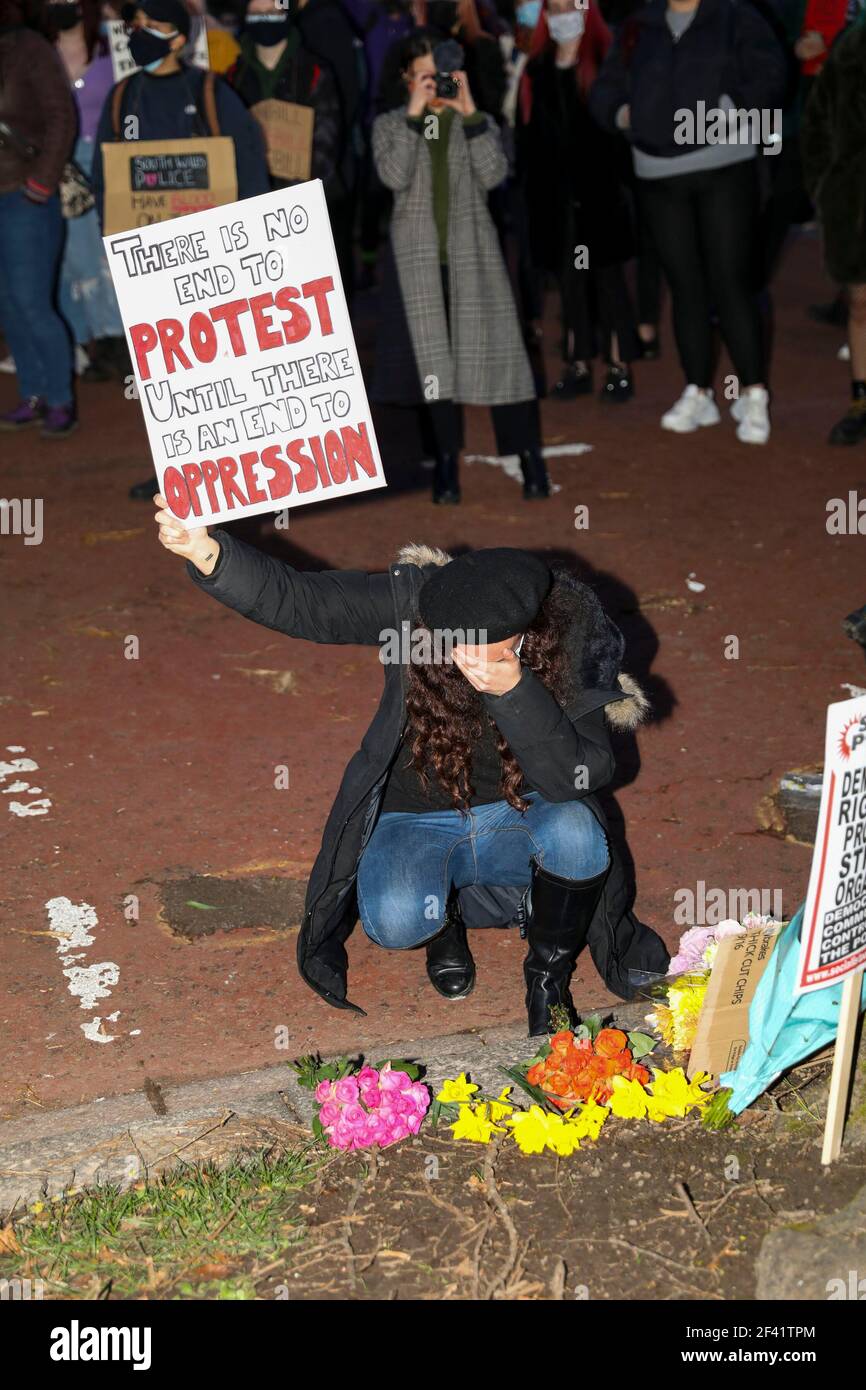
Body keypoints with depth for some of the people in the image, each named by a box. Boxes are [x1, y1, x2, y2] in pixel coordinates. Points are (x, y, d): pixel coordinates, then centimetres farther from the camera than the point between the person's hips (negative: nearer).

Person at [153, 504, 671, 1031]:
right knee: (395, 920, -31)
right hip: (419, 824, 0)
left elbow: (573, 779, -26)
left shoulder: (573, 639, -21)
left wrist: (516, 691, -39)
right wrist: (208, 553, -46)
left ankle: (549, 976, -4)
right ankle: (448, 917, 10)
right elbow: (296, 599, -29)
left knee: (575, 832, -34)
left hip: (523, 816, 0)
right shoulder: (412, 602, -21)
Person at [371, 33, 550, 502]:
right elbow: (394, 176, -11)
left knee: (494, 350, -5)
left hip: (472, 251, 0)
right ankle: (447, 463, 7)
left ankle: (529, 459, -1)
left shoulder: (478, 123, 10)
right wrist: (414, 116, -14)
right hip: (418, 254, 0)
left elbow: (493, 174, -8)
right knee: (433, 355, -1)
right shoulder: (389, 124, 7)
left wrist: (470, 115, -13)